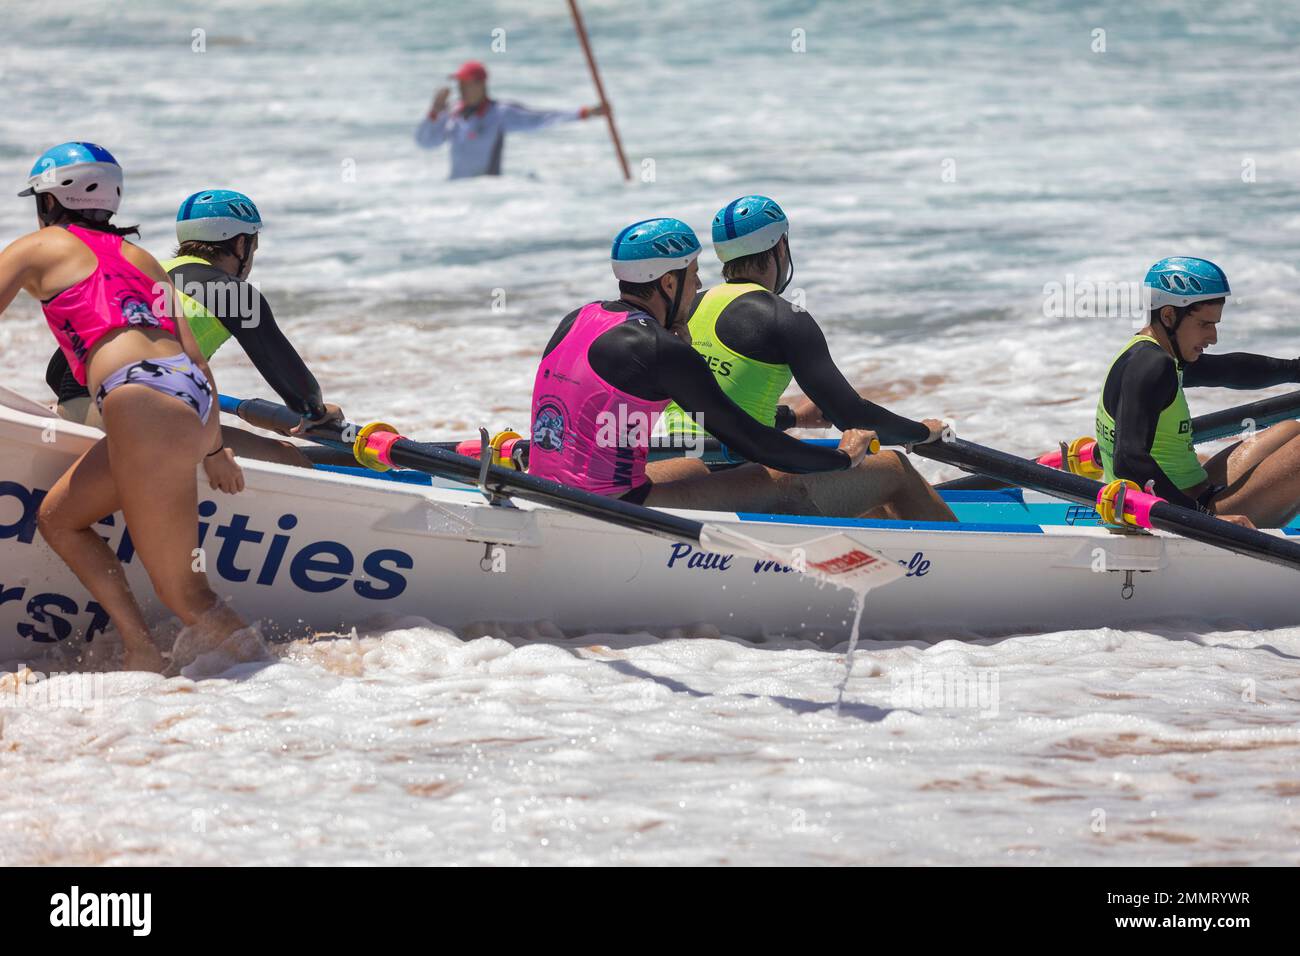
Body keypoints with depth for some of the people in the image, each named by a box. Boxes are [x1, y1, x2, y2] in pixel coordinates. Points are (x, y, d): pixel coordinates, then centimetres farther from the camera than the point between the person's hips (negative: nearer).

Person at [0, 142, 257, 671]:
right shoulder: (140, 258, 27)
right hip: (192, 395, 8)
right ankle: (141, 652, 12)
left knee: (187, 597, -6)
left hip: (142, 401, -8)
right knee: (58, 518, 20)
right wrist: (212, 446, 31)